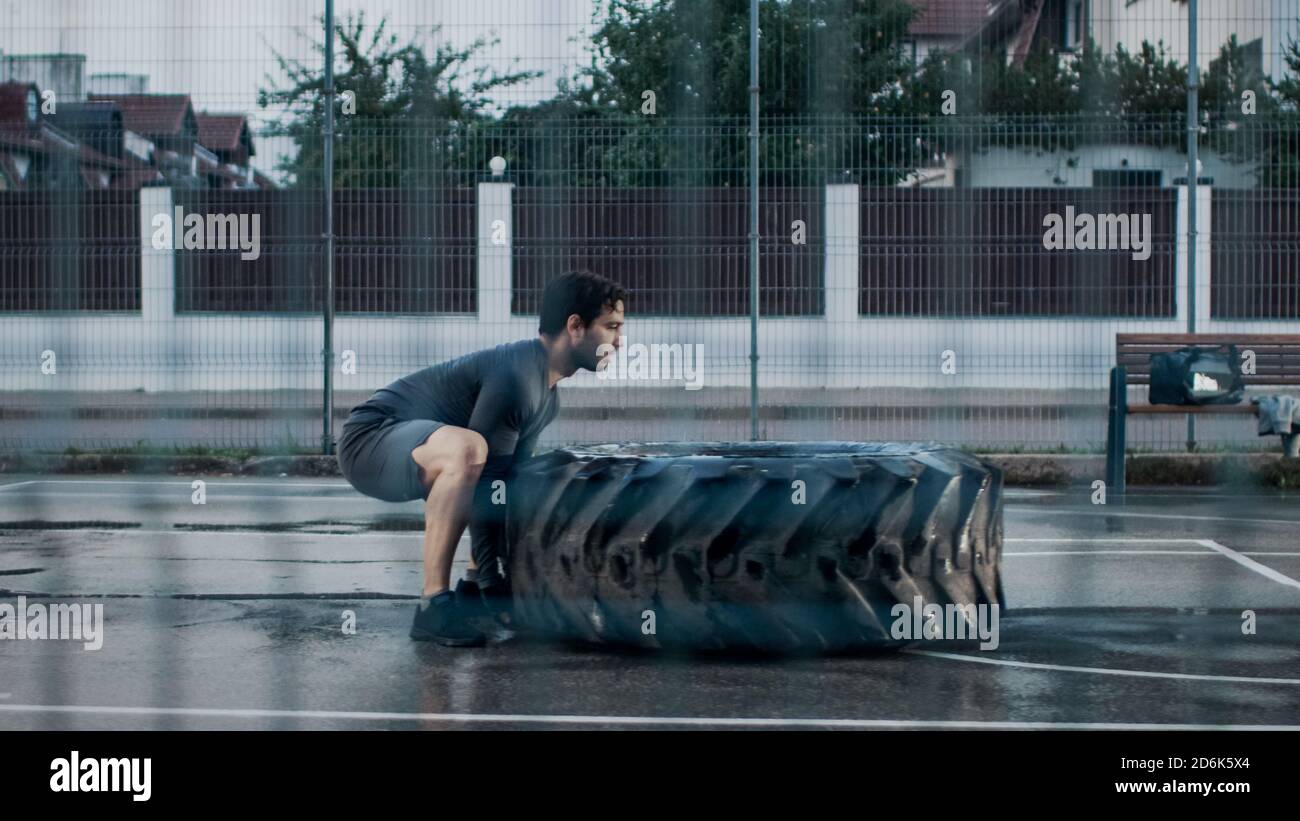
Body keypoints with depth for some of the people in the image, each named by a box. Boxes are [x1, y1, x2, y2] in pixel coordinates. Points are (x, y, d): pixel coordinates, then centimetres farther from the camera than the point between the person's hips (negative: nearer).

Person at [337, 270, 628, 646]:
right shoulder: (517, 374, -24)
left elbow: (510, 477, 15)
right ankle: (434, 607, -32)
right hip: (369, 439, -11)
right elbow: (485, 487, -27)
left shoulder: (548, 394, 8)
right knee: (466, 449, -39)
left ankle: (472, 587, 15)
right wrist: (493, 587, -25)